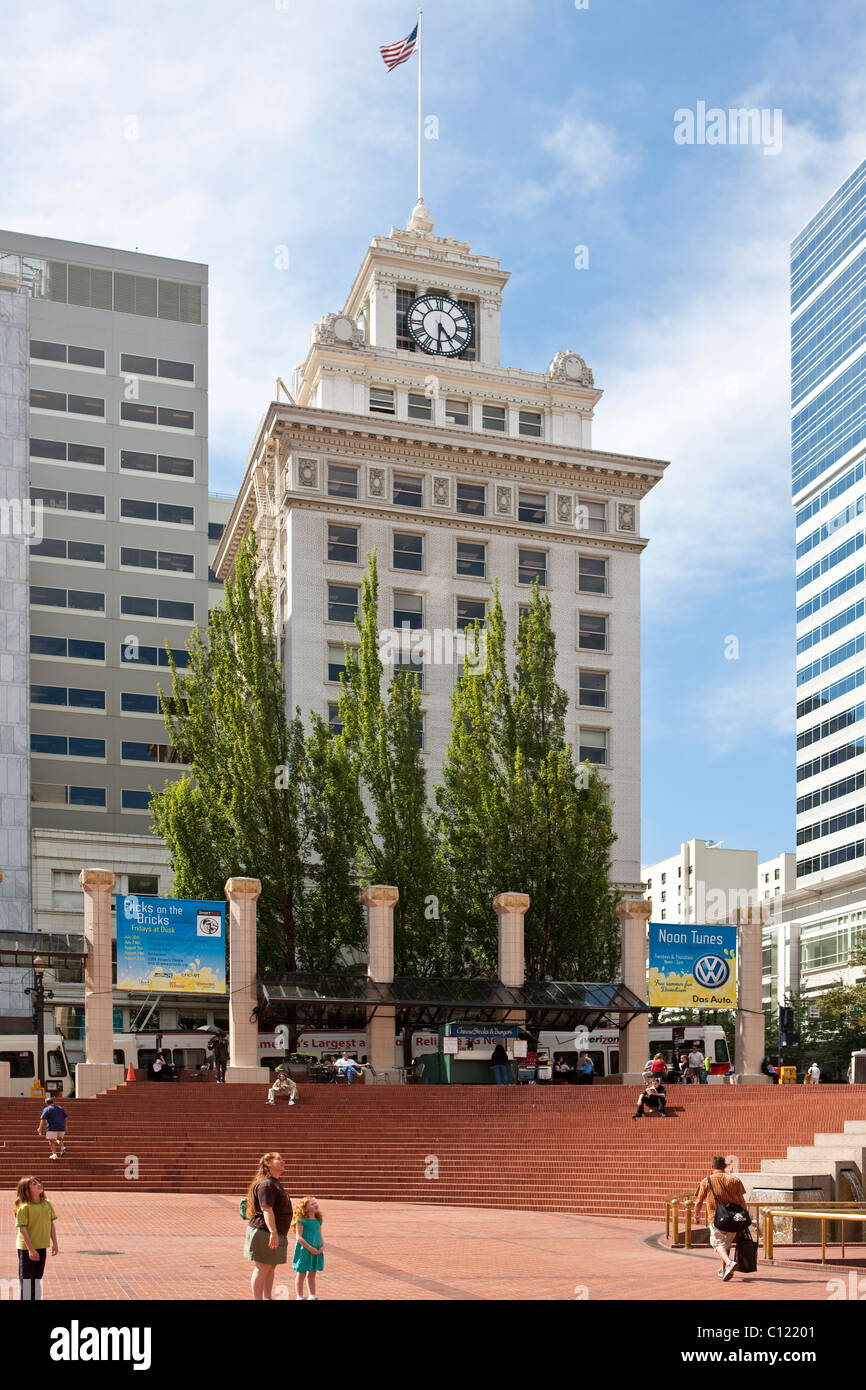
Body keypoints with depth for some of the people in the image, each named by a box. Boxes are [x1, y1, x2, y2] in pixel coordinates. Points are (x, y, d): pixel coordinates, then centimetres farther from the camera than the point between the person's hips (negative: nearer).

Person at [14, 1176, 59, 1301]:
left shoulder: (47, 1204, 3)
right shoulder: (24, 1207, -17)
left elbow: (51, 1224, 9)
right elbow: (23, 1229, -19)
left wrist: (55, 1243, 7)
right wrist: (30, 1249, -22)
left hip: (42, 1246, 6)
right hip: (26, 1248, -6)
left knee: (37, 1278, 17)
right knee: (26, 1278, 2)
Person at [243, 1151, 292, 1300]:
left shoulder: (276, 1184, 18)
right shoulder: (266, 1184, -16)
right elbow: (266, 1210, -24)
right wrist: (273, 1232, -31)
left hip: (276, 1234, 10)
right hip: (264, 1232, -10)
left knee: (271, 1268, 14)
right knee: (262, 1268, -4)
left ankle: (267, 1298, 20)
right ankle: (258, 1299, 0)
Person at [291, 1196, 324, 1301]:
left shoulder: (318, 1221, 10)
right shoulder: (301, 1221, -11)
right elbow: (298, 1237, -15)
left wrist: (322, 1247, -2)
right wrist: (311, 1248, -18)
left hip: (316, 1252, 6)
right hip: (304, 1250, -6)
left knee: (312, 1274, 13)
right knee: (301, 1274, 3)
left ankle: (312, 1296, 20)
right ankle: (299, 1297, 10)